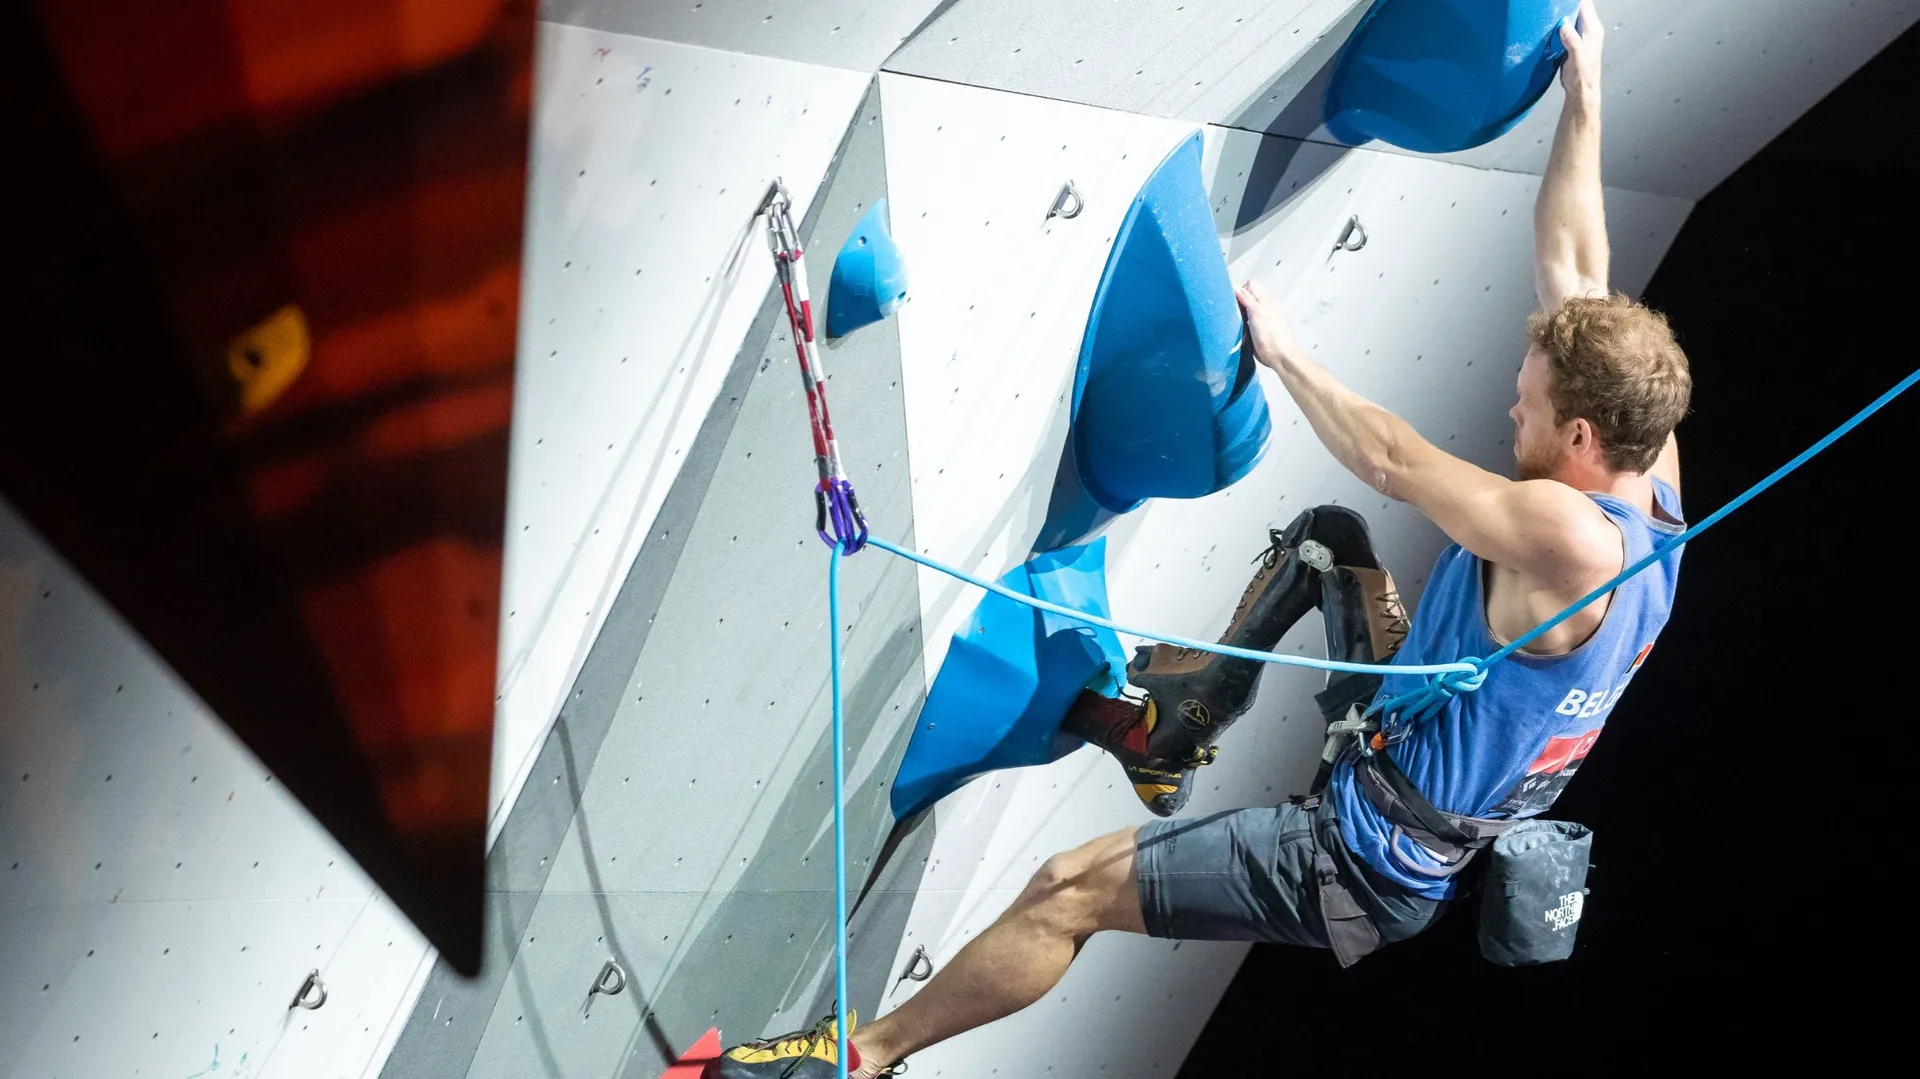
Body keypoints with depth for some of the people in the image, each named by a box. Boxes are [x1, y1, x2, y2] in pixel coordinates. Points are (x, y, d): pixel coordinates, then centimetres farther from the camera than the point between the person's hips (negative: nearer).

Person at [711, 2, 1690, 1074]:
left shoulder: (1568, 535, -32)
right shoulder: (1652, 478, -6)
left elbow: (1389, 459, -25)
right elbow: (1573, 266, -1)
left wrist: (1282, 348, -10)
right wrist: (1586, 96, 2)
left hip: (1372, 868, -10)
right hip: (1405, 735, 10)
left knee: (1069, 891, -10)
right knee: (1325, 538, 23)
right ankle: (1179, 725, 37)